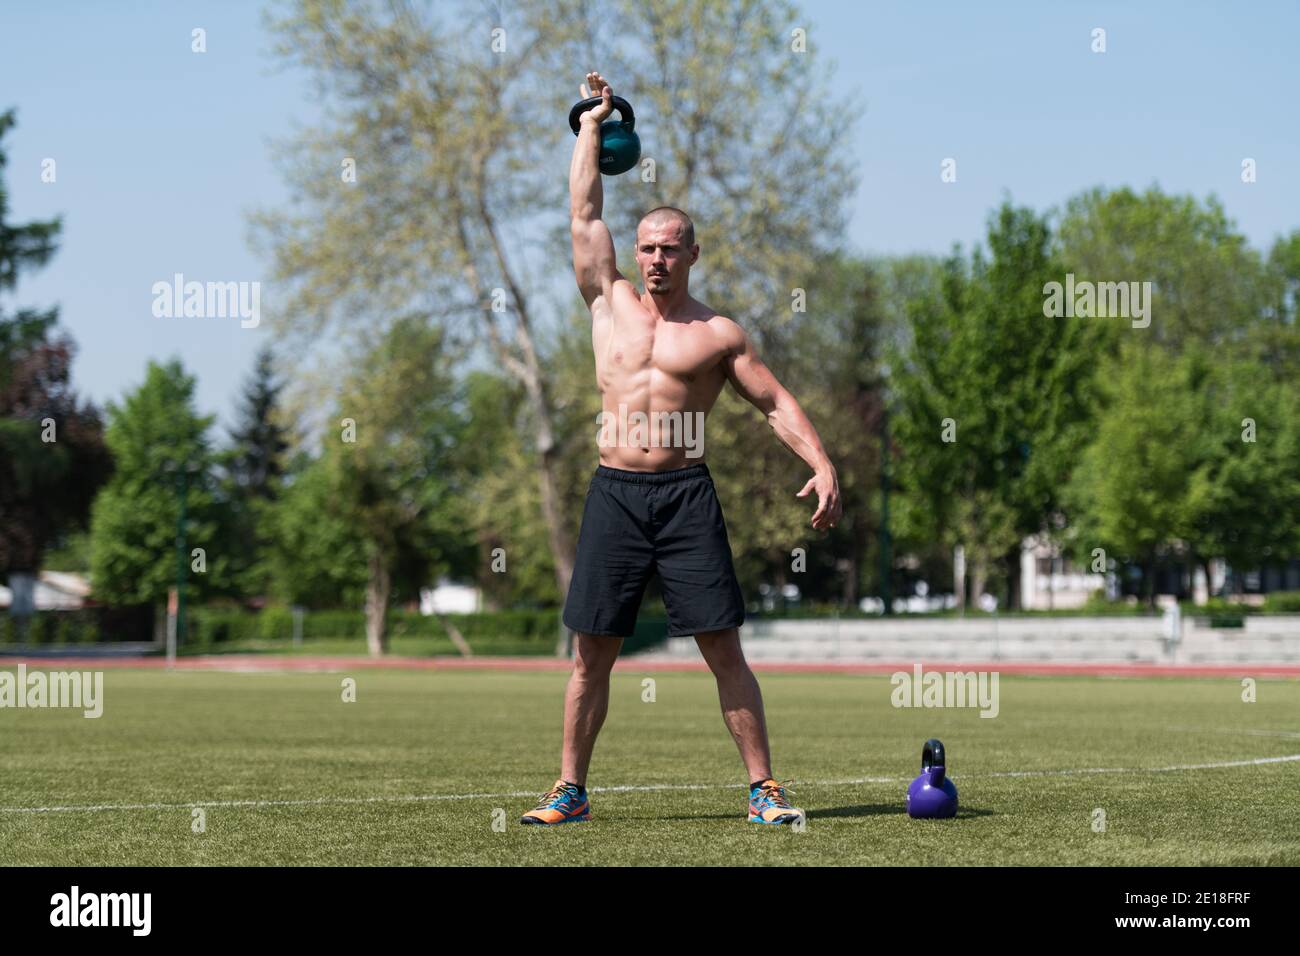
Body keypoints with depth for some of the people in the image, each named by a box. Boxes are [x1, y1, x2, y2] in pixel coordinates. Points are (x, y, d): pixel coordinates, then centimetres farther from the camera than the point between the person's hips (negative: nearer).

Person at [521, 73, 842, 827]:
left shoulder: (718, 334, 7)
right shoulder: (610, 305, 12)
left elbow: (777, 402, 5)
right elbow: (585, 214, 13)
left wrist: (822, 464, -10)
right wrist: (592, 126, 18)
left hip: (686, 494, -2)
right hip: (615, 491, 2)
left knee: (723, 646, -4)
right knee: (592, 650, 3)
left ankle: (764, 787, 0)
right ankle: (571, 791, 10)